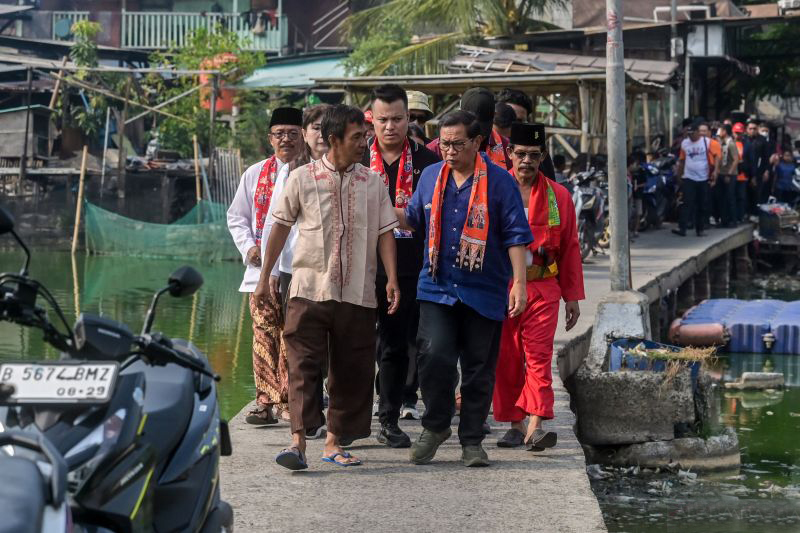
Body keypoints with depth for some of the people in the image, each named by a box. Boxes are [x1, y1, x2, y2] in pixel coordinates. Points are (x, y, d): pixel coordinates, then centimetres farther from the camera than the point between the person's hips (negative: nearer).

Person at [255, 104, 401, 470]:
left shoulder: (373, 183, 8)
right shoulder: (302, 179, 2)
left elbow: (385, 232, 8)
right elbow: (281, 226, 8)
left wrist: (392, 278, -5)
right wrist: (264, 277, 10)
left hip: (357, 293, 3)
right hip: (309, 287, -3)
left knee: (351, 370, 5)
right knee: (303, 364, -10)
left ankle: (334, 443, 15)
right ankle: (298, 441, -13)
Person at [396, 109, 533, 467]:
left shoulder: (499, 181, -3)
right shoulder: (431, 176, 9)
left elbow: (515, 235, -3)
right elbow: (414, 219, 23)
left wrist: (519, 282, -10)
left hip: (484, 292, -2)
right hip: (437, 287, 2)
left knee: (479, 369, 4)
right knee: (434, 355, -15)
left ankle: (472, 441, 16)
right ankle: (435, 426, 6)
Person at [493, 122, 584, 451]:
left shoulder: (558, 196, 7)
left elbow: (570, 248, 11)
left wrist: (572, 296, 9)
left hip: (542, 288, 0)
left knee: (539, 355, -11)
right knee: (506, 358, 4)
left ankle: (535, 426, -19)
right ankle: (516, 424, 13)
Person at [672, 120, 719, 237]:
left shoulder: (707, 142, -3)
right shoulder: (684, 143, 6)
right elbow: (681, 160, 13)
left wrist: (715, 171, -17)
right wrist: (678, 175, 14)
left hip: (703, 179, -1)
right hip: (688, 178, 1)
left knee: (702, 205, 7)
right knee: (687, 203, -9)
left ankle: (700, 229, 15)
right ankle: (682, 228, -16)